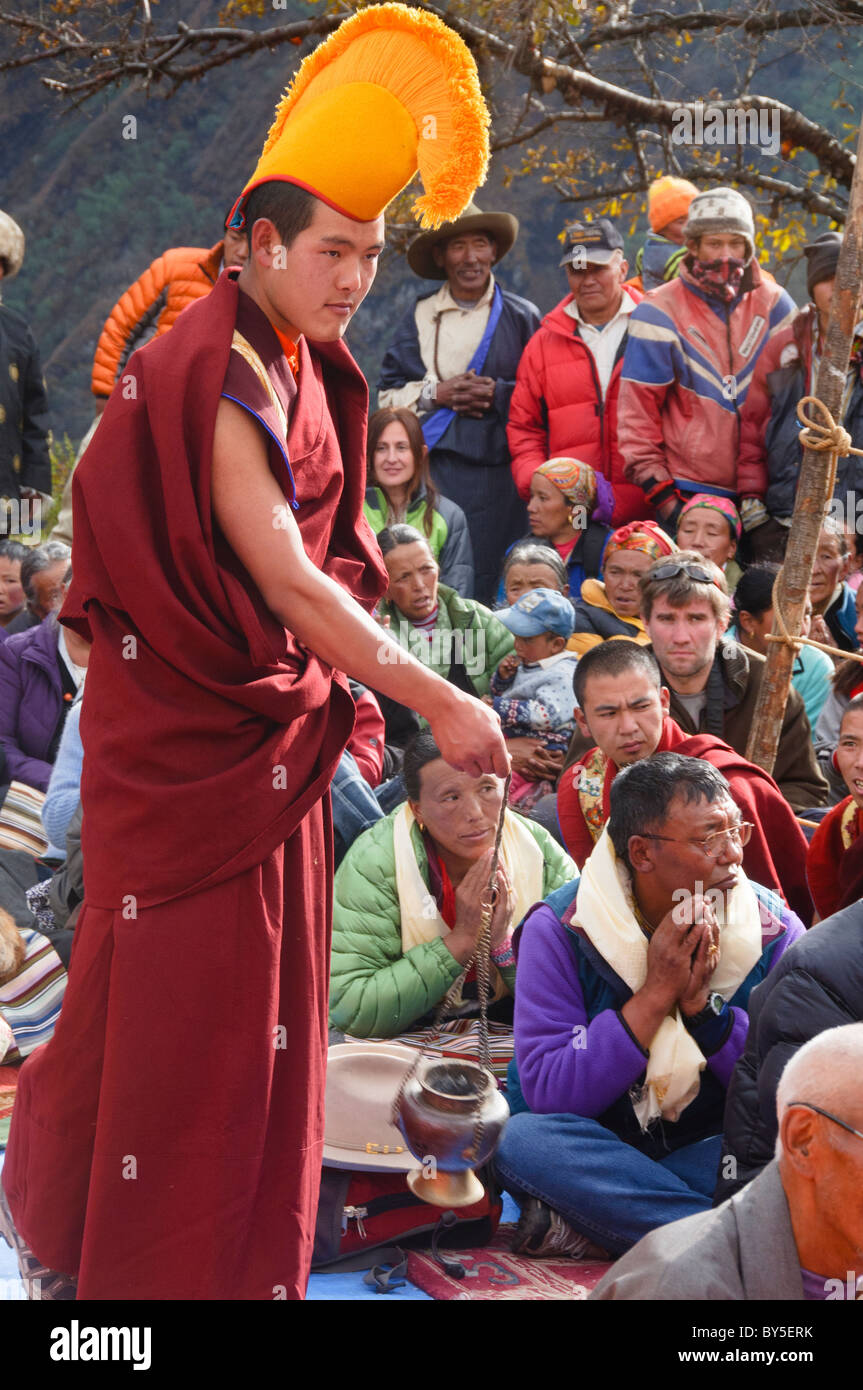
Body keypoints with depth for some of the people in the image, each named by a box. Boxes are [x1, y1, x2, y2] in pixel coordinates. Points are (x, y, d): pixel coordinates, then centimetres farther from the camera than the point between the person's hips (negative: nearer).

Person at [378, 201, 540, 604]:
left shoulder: (521, 316, 10)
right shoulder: (419, 315, 13)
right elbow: (388, 395, 10)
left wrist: (499, 394, -10)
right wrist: (435, 393, -6)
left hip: (497, 470, -1)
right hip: (431, 467, 1)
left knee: (489, 583, -5)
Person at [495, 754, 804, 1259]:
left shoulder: (776, 931, -4)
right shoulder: (559, 929, -10)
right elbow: (547, 1092, -18)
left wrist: (704, 1003, -21)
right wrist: (654, 995, -23)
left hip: (711, 1153, 1)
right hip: (597, 1148, 0)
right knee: (522, 1140, -32)